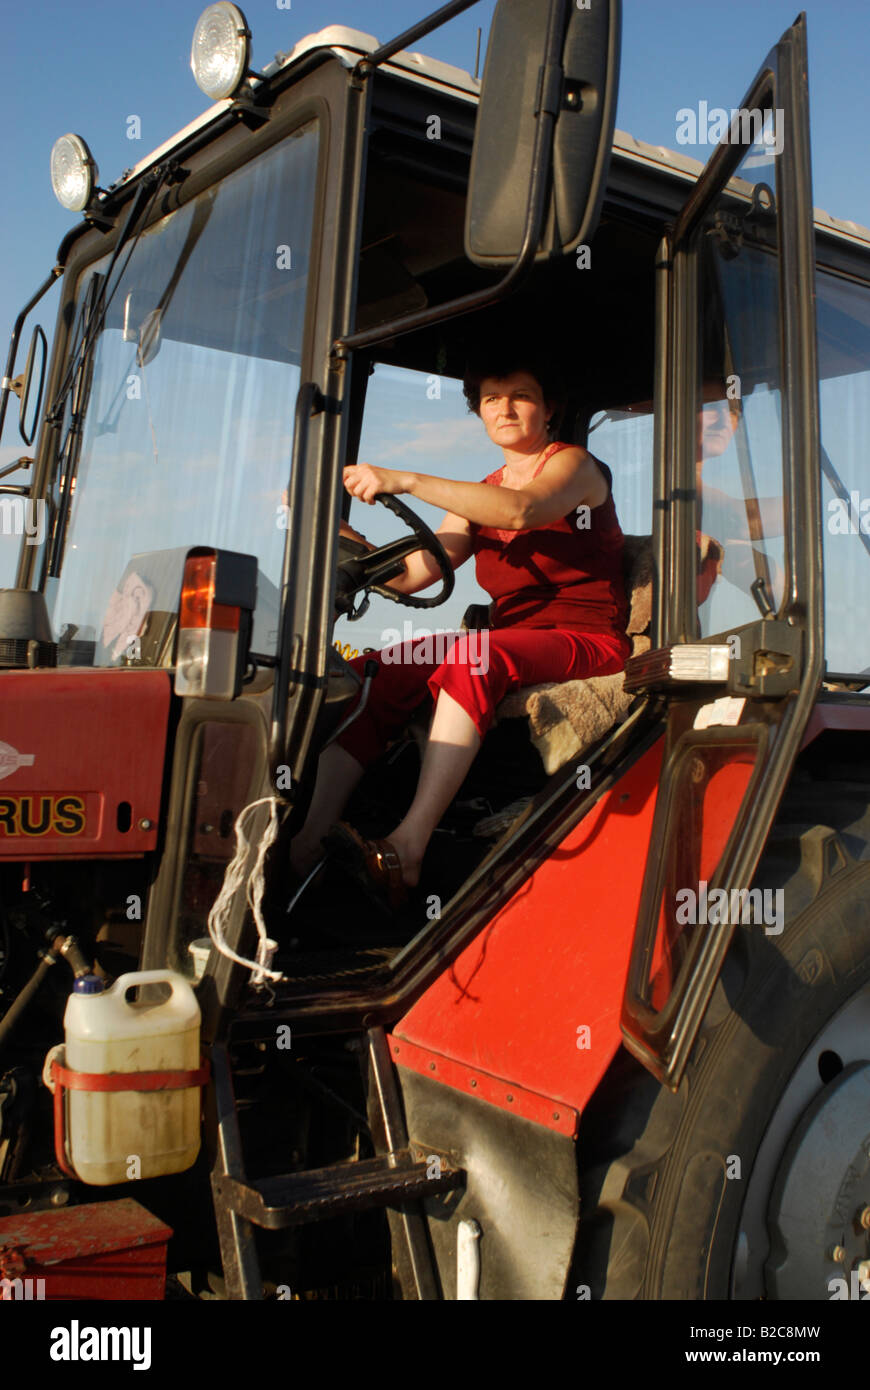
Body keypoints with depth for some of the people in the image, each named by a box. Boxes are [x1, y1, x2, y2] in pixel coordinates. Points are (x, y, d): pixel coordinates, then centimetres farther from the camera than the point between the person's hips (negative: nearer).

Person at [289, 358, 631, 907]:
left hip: (590, 644, -6)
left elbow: (521, 511, -24)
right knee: (373, 673, -18)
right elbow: (410, 574, 6)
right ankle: (308, 840, -29)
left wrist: (404, 481, -28)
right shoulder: (480, 496, 20)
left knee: (474, 656, -37)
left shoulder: (575, 464, 1)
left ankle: (405, 854, -45)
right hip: (510, 640, 6)